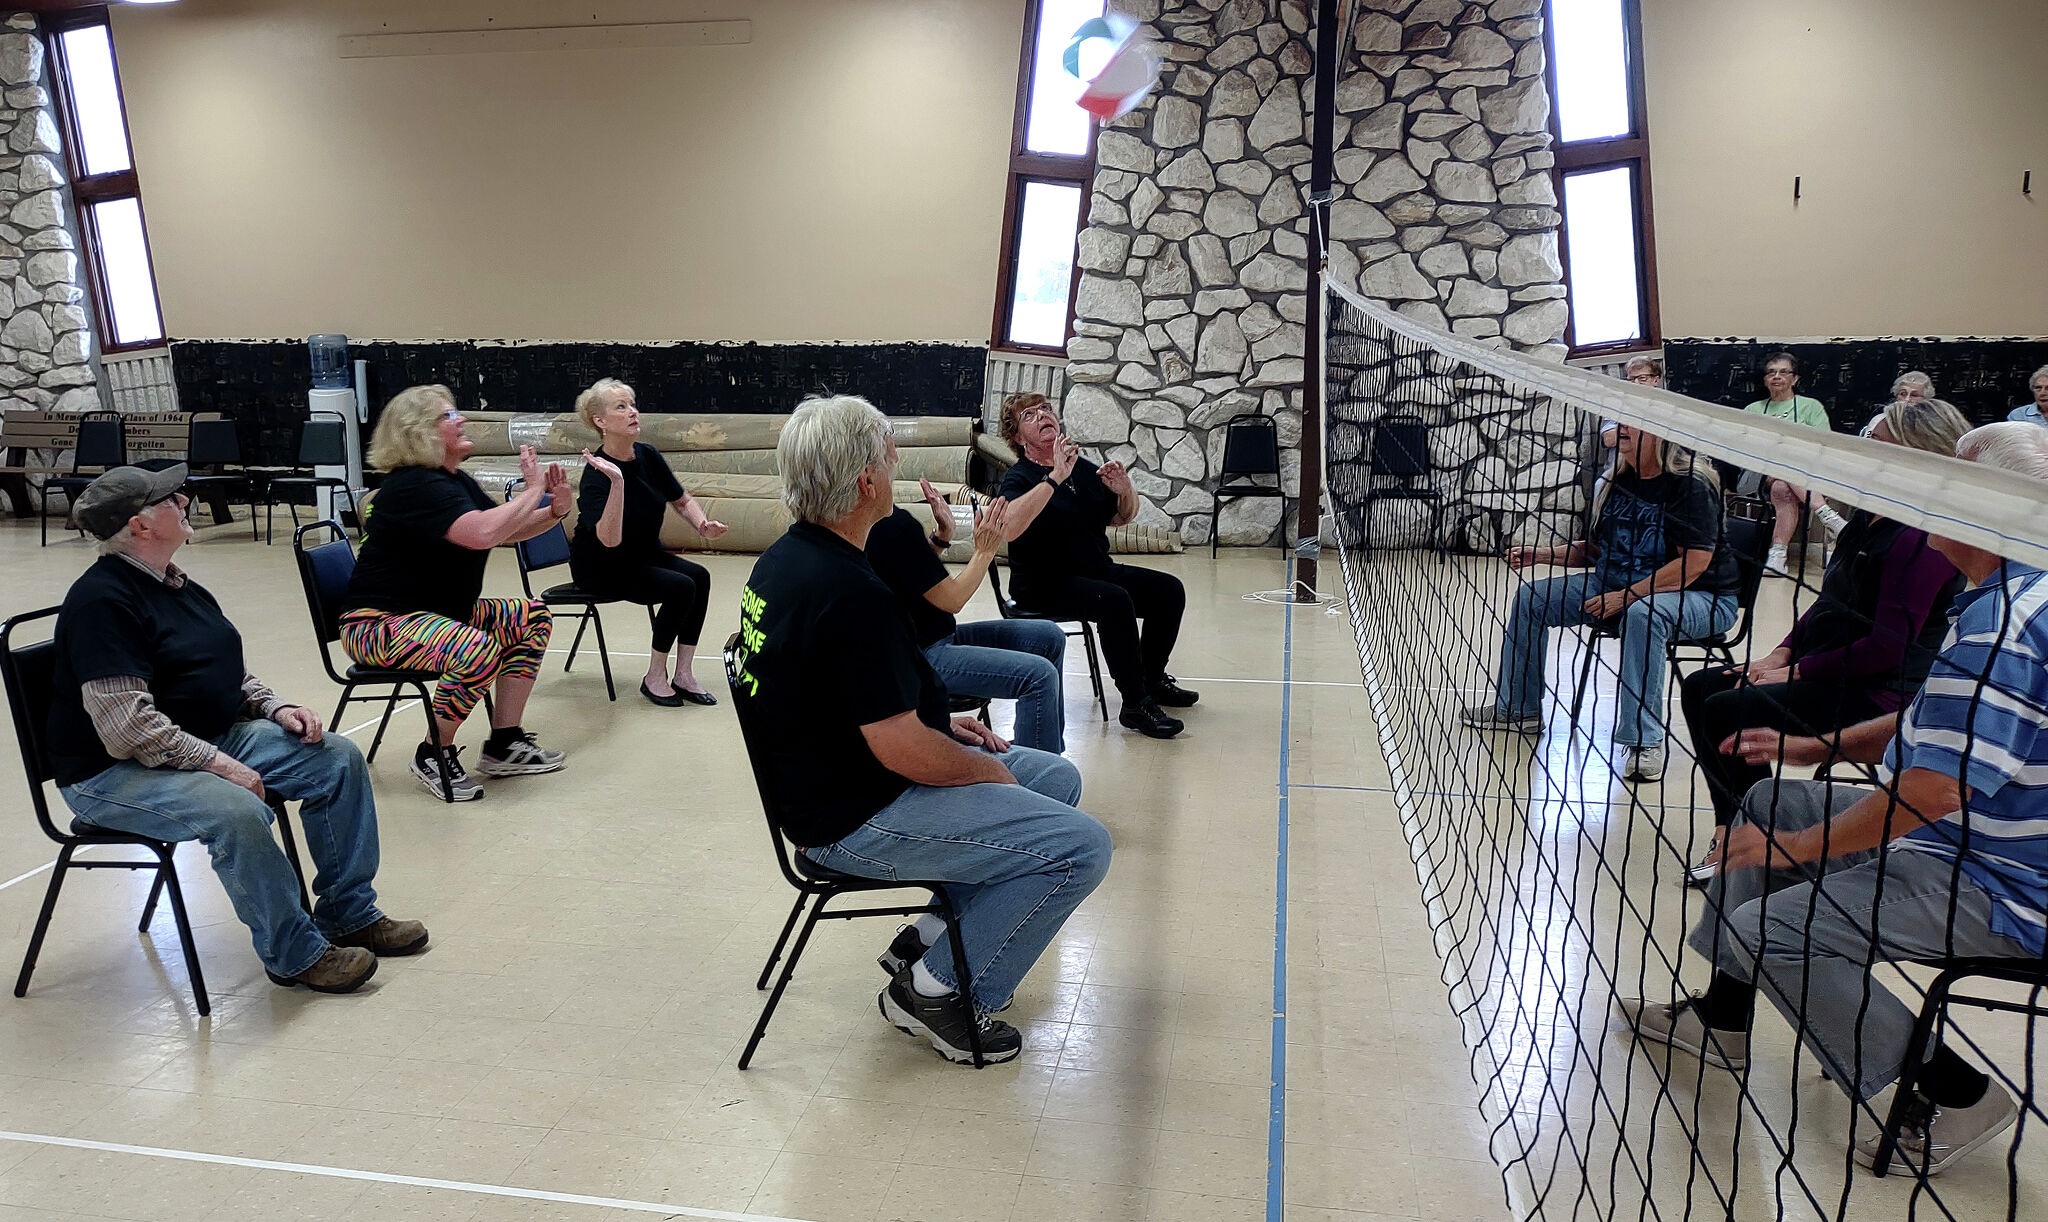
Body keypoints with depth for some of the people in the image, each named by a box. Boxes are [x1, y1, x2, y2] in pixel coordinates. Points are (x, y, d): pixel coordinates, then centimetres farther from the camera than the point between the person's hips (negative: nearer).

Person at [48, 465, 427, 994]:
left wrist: (277, 708, 2)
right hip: (114, 772, -9)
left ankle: (349, 915, 5)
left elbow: (226, 673, 20)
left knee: (339, 758, -3)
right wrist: (219, 765, -25)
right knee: (237, 812, -35)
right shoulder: (101, 600, -19)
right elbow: (125, 725, -26)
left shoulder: (176, 583, 10)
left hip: (214, 739, 10)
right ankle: (294, 955, -16)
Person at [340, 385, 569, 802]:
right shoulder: (415, 486, -20)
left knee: (531, 617, 5)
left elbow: (508, 532, 19)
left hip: (439, 612, 11)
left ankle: (503, 744, 6)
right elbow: (483, 533, -36)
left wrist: (555, 509, 0)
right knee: (479, 651, -34)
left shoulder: (456, 480, 11)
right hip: (378, 623, -11)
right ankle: (434, 755, -9)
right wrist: (533, 490, -22)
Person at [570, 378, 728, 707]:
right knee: (680, 587, -24)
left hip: (644, 554, 7)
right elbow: (610, 539, -36)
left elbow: (683, 501, 10)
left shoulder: (649, 457, -5)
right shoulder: (596, 473, -24)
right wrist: (616, 481, -45)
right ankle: (654, 678, -7)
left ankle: (684, 676, -9)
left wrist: (703, 525, -11)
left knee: (699, 576, -17)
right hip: (601, 568, -7)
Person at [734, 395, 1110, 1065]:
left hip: (834, 780, 10)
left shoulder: (785, 558, 5)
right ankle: (938, 989, 1)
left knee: (1057, 776, 16)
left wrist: (939, 724, 12)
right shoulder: (851, 593, -28)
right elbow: (904, 752, -26)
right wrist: (989, 769, -8)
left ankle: (931, 936, 19)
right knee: (1079, 846, -15)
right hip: (854, 821, -10)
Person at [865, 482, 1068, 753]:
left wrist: (942, 534, 5)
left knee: (1049, 637, 10)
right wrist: (985, 551, -5)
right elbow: (951, 600, -17)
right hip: (921, 654, -11)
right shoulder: (895, 524, -24)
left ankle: (1053, 751, 16)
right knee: (1040, 675, -23)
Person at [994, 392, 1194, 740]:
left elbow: (1121, 517, 21)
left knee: (1169, 590, -4)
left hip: (1096, 572, 7)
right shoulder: (1020, 477, -10)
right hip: (1044, 585, -7)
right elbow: (1008, 528, -33)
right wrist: (1055, 477, -34)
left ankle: (1152, 679, 15)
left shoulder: (1082, 467, 9)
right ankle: (1135, 705, -23)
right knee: (1114, 600, -32)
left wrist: (1125, 490, -3)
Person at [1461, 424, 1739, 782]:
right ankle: (1518, 709, 11)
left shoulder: (1692, 484, -18)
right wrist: (1541, 555, 0)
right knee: (1531, 597, -2)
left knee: (1643, 614, -42)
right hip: (1616, 586, 8)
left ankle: (1644, 741, -33)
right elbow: (1595, 549, 13)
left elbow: (1695, 561, -26)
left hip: (1702, 598, -8)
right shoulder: (1619, 481, 5)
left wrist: (1626, 596, -26)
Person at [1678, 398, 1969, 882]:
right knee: (1699, 687, 3)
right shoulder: (1870, 518, 9)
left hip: (1878, 696, -10)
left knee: (1725, 711, -22)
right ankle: (1734, 831, 4)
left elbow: (1888, 646, -23)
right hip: (1830, 671, 10)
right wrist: (1782, 654, 4)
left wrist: (1797, 671, -16)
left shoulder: (1922, 539, -21)